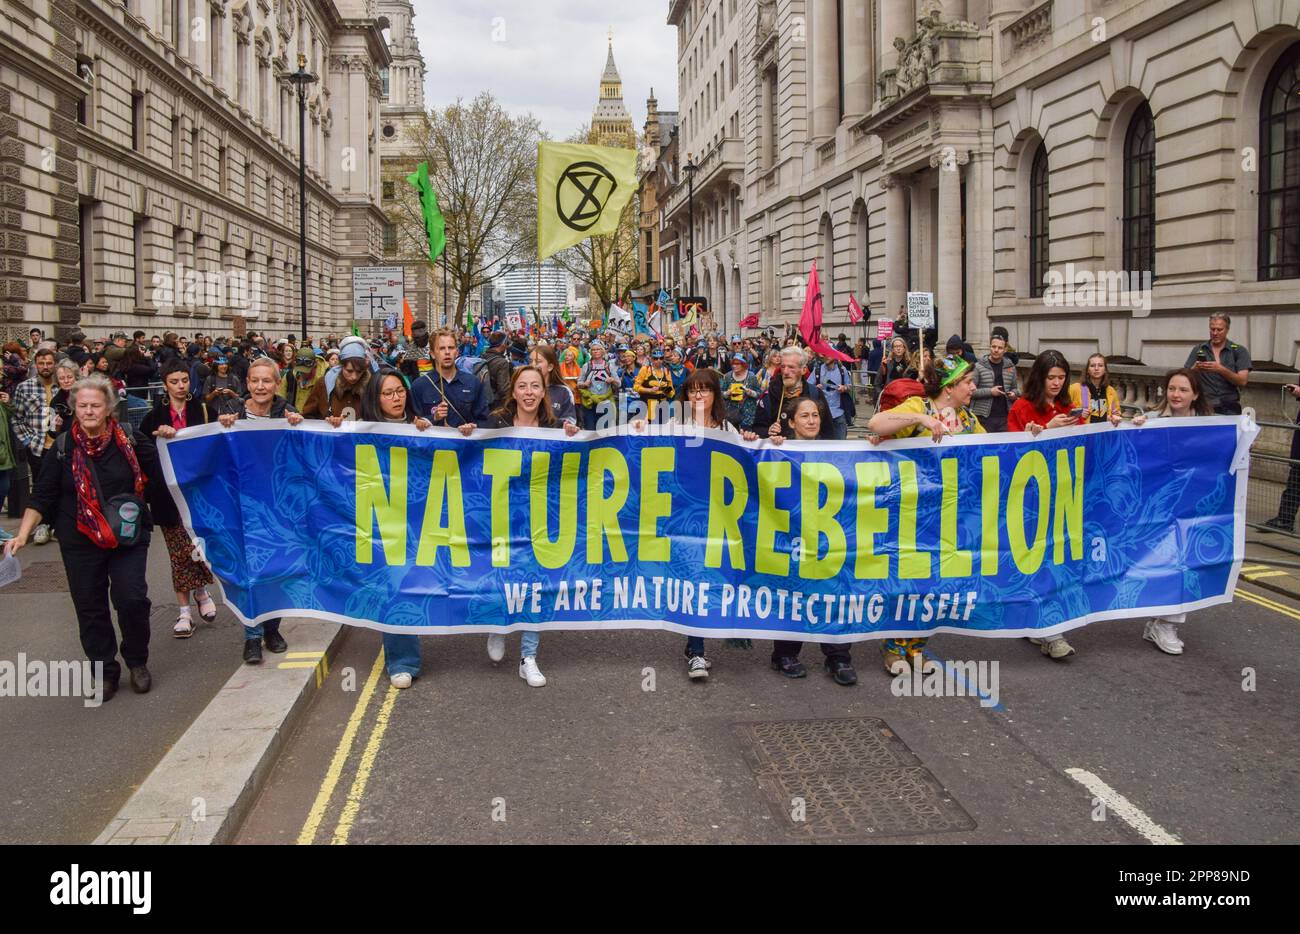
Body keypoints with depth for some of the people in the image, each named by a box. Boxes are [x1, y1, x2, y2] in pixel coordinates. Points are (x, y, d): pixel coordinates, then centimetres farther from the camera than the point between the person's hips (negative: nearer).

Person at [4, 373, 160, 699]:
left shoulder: (128, 440, -1)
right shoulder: (64, 448, -1)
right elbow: (41, 498, 1)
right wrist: (22, 534, -7)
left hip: (128, 536, -1)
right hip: (80, 542, 1)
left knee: (132, 600, -8)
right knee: (90, 608, 5)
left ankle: (137, 662, 15)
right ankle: (104, 671, 21)